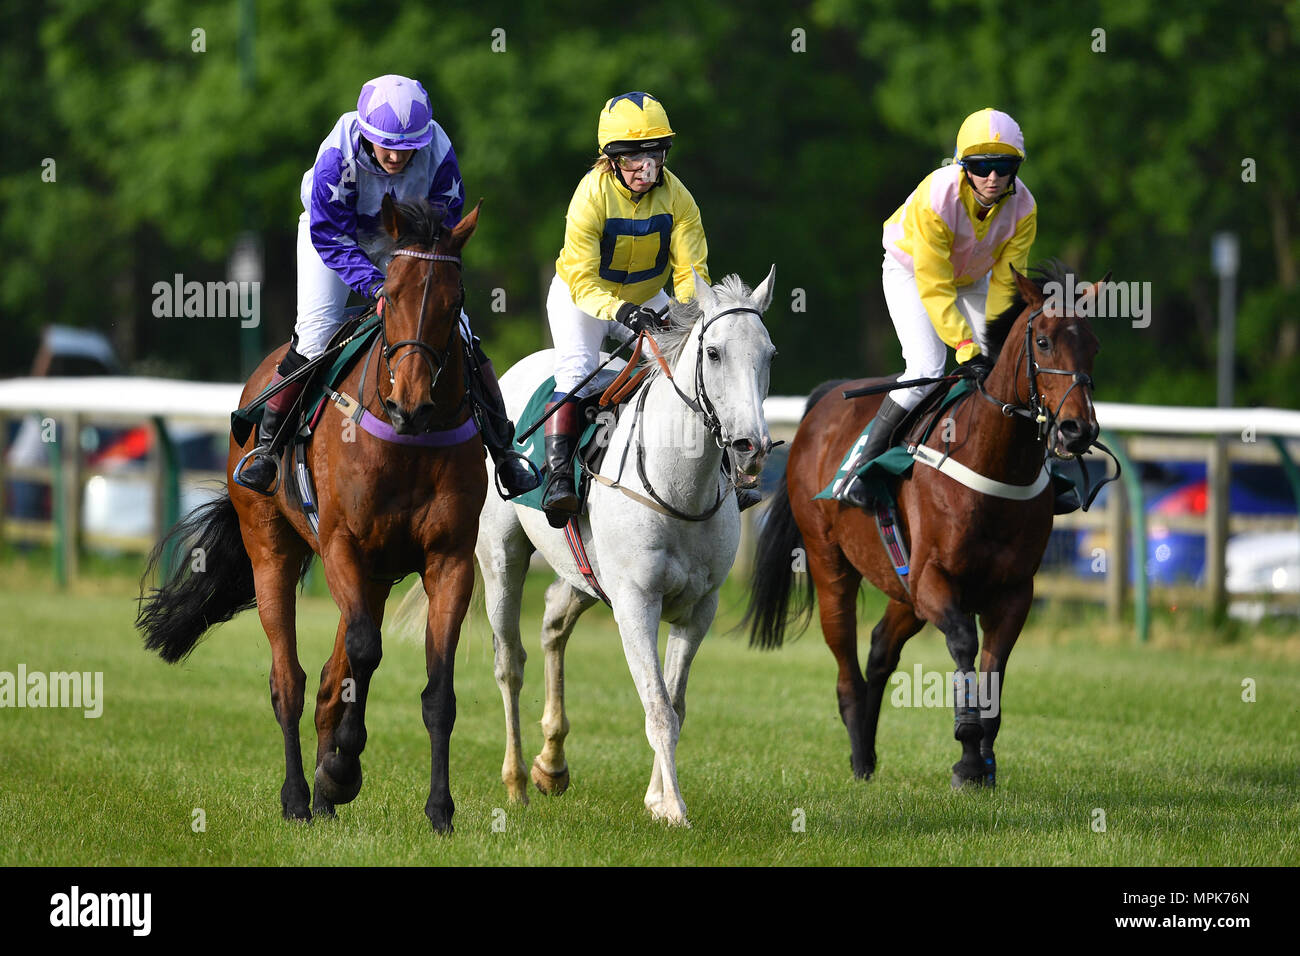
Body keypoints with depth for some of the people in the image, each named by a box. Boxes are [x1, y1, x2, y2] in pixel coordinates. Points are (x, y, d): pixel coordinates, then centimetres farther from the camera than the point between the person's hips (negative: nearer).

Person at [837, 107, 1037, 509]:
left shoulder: (1022, 208, -25)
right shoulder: (936, 200, -38)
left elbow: (1005, 282, -17)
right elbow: (934, 288, -35)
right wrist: (966, 349, -39)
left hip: (972, 278, 5)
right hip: (912, 272, -5)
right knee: (927, 368, -23)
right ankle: (863, 466, -14)